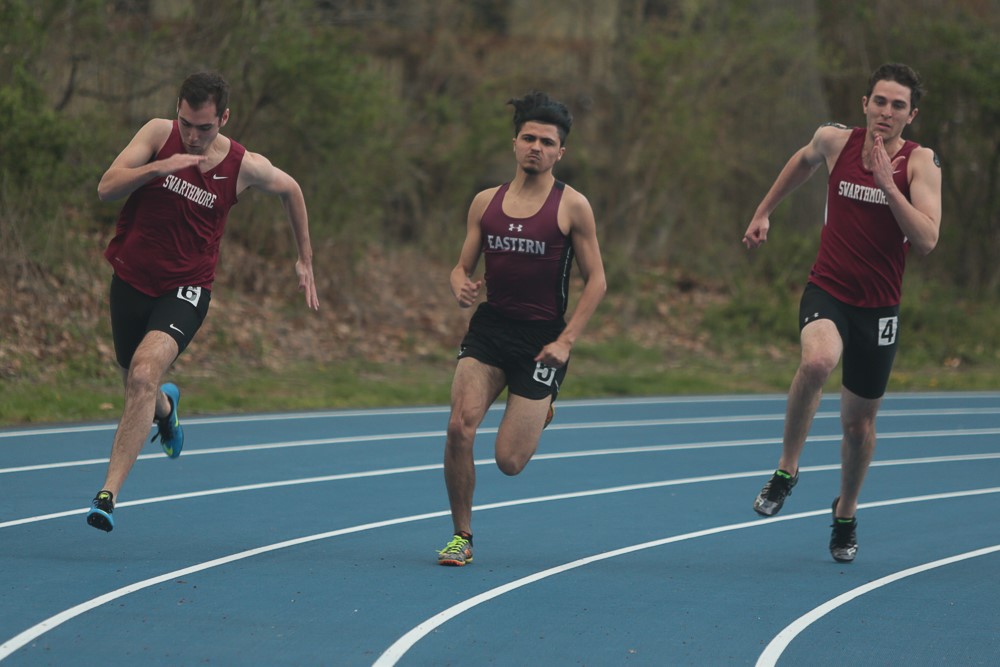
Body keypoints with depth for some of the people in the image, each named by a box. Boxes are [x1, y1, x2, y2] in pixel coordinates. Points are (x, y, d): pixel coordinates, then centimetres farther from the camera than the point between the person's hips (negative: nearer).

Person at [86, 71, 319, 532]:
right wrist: (158, 167, -31)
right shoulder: (159, 134, -9)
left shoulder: (245, 166, -9)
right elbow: (107, 188, -15)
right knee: (138, 388, 18)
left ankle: (108, 494, -27)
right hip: (132, 280, 3)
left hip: (185, 290, -3)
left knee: (143, 376, -26)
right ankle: (166, 408, 59)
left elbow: (290, 190, 12)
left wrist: (305, 259, 17)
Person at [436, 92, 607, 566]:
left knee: (509, 461, -5)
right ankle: (461, 536, -1)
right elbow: (463, 265, 13)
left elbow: (595, 280, -2)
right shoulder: (486, 202, 7)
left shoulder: (572, 206, -4)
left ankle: (539, 412, 32)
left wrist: (566, 341, -12)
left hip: (542, 338, -3)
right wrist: (460, 284, -12)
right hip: (489, 329, 3)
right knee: (460, 427, -20)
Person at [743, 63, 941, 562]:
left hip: (878, 306, 0)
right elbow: (804, 161, 21)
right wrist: (764, 212, 23)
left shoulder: (920, 163, -10)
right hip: (827, 291, 0)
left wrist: (887, 184, -28)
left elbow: (927, 240, -22)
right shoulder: (835, 141, -4)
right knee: (818, 361, -34)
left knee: (859, 420, 12)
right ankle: (786, 470, -14)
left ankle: (845, 514, 39)